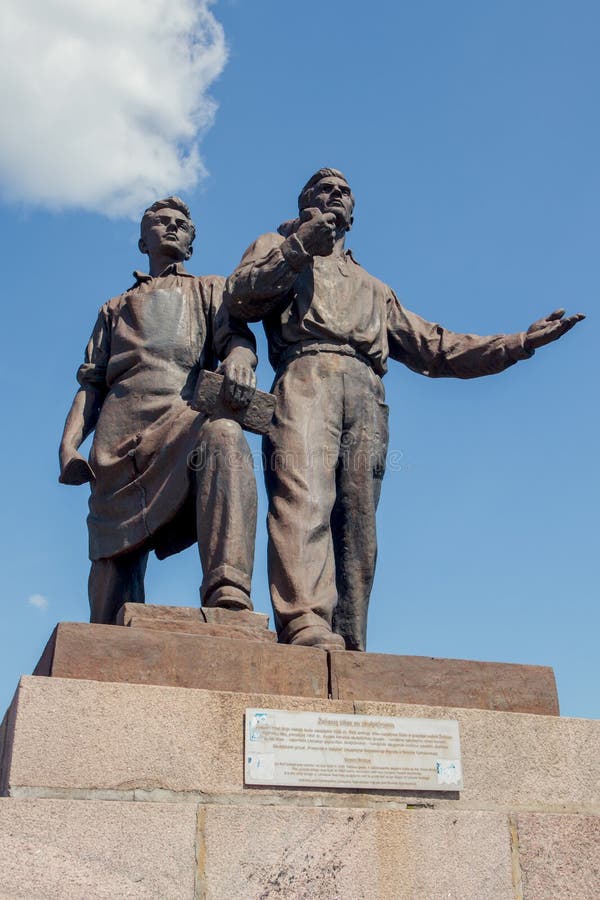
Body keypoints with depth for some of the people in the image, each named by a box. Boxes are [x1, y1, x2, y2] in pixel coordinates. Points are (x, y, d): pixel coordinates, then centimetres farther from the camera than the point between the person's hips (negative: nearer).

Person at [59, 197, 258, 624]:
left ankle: (229, 597, -53)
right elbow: (91, 382, 26)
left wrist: (238, 361, -17)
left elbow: (237, 336, 10)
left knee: (224, 436, -39)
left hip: (184, 416, -3)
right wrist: (68, 445, 6)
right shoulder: (116, 308, 36)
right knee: (114, 555, -9)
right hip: (120, 433, 3)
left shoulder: (211, 290, 31)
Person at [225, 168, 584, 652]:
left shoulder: (373, 287, 41)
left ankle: (348, 654, -18)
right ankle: (305, 626, -44)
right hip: (306, 378, -4)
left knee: (358, 530, -11)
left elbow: (437, 348, 34)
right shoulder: (276, 247, 30)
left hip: (366, 396, 4)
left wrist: (522, 341, 27)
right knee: (304, 496, -29)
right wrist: (298, 248, -6)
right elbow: (239, 298, 8)